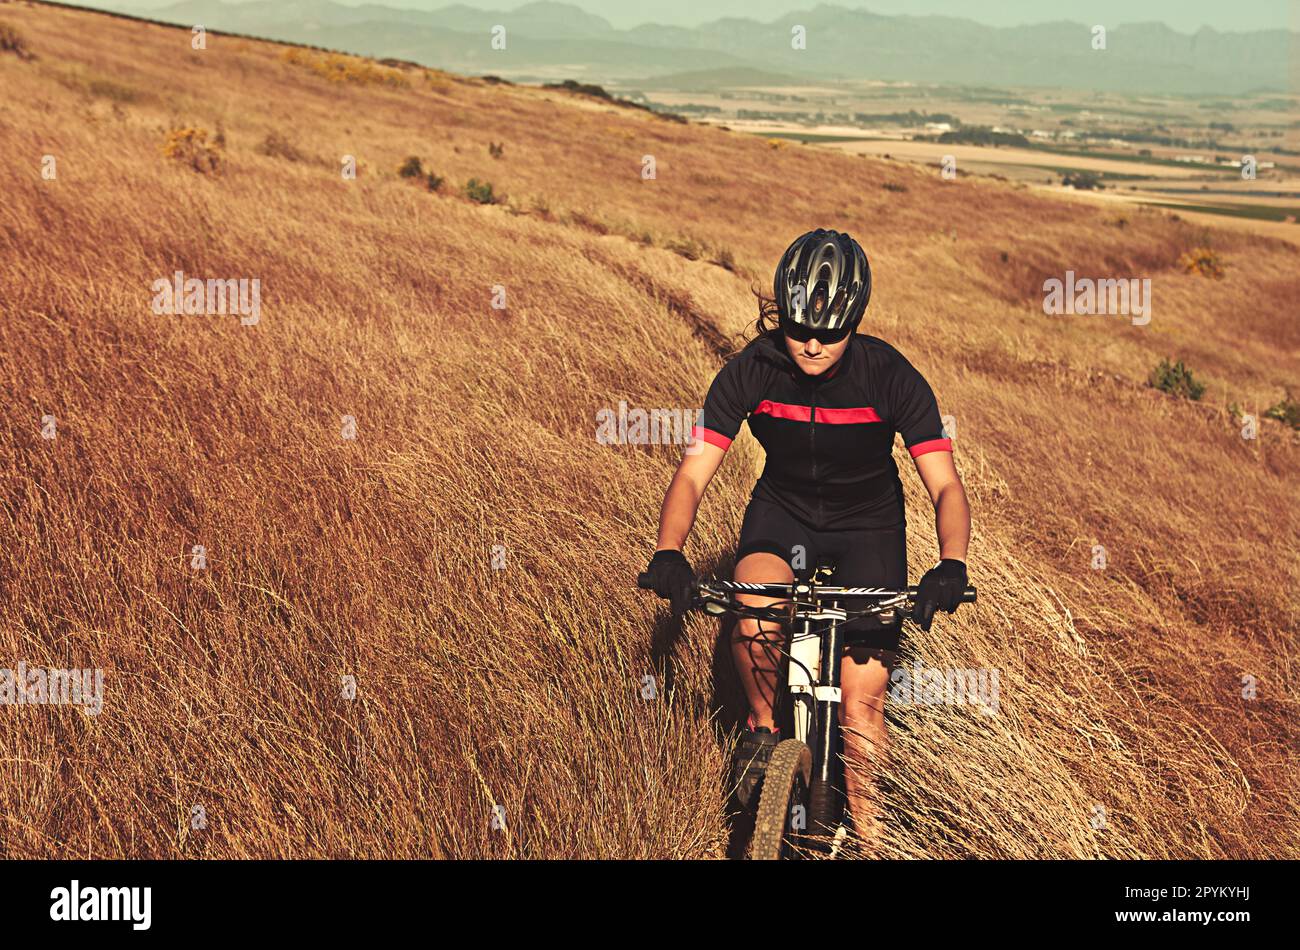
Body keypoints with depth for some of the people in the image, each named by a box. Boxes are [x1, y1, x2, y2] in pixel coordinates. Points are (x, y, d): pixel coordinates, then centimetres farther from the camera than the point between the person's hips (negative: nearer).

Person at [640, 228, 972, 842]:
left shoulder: (890, 376, -23)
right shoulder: (751, 370, -20)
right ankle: (762, 728, -1)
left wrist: (951, 566, -43)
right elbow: (693, 473, -21)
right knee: (756, 621, -32)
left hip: (868, 520, -1)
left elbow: (945, 485, -24)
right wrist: (668, 553, -39)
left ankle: (869, 837, 17)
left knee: (862, 705, -5)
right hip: (783, 509, 1)